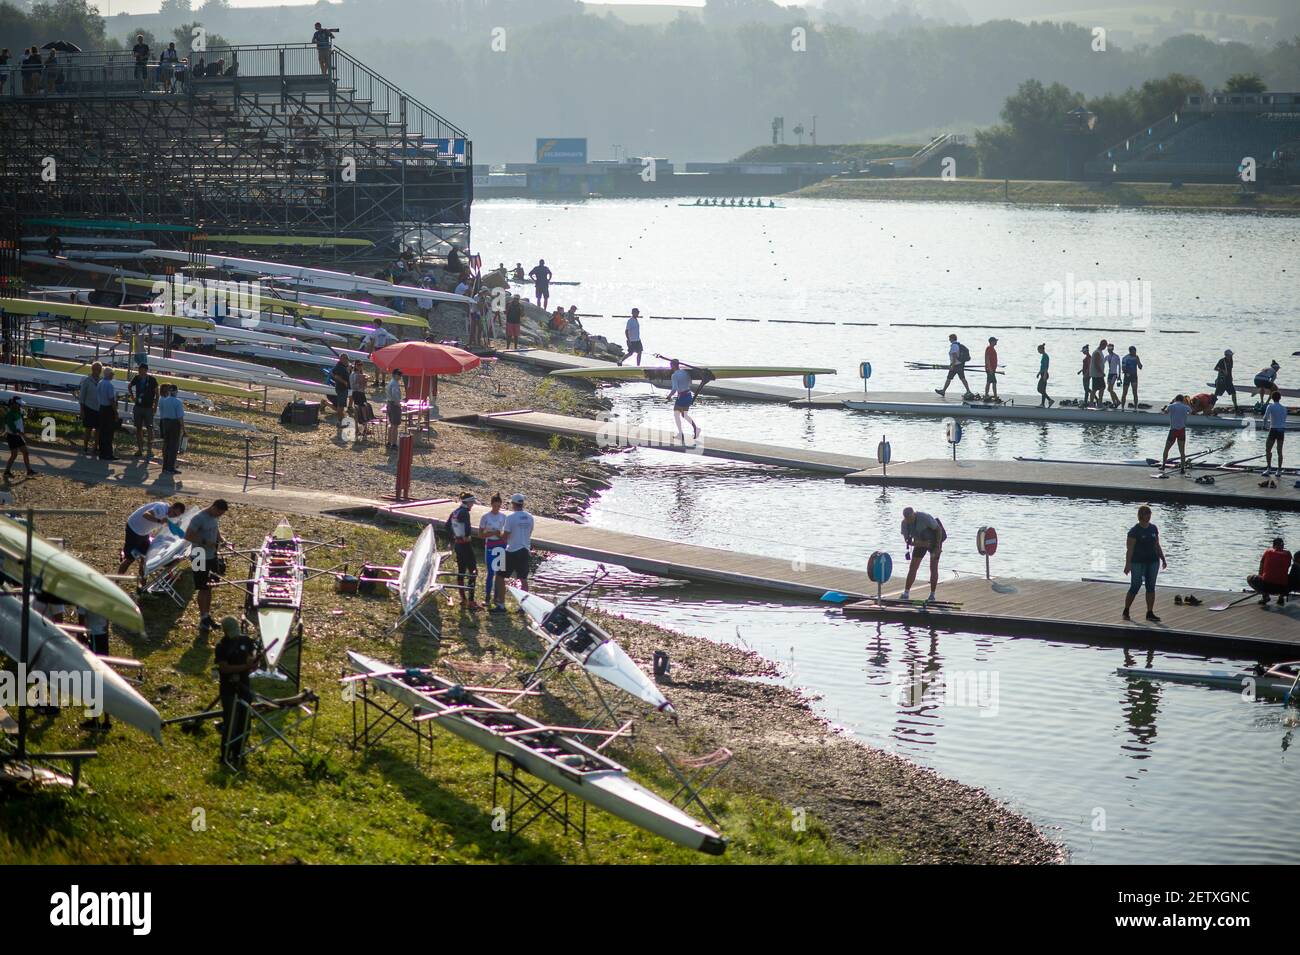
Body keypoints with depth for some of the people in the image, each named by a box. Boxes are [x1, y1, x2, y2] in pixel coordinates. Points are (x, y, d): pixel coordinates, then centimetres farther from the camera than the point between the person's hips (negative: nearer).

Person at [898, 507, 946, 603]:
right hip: (920, 543, 5)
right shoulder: (905, 523, -17)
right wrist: (921, 543, -31)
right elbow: (906, 540, -13)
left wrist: (938, 547, -23)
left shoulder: (925, 518, -33)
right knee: (912, 567, -4)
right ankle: (906, 593, -2)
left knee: (933, 568, -9)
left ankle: (932, 596, -3)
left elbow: (938, 529, -22)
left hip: (934, 541, -5)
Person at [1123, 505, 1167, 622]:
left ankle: (1150, 613, 9)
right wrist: (1128, 564, -19)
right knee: (1135, 587, -4)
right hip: (1138, 563, -6)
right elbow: (1129, 548, -13)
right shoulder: (1134, 531, -10)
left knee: (1151, 587, 5)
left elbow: (1157, 546, 16)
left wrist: (1163, 559, 13)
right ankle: (1126, 611, 10)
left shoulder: (1153, 528, 9)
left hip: (1153, 562, 6)